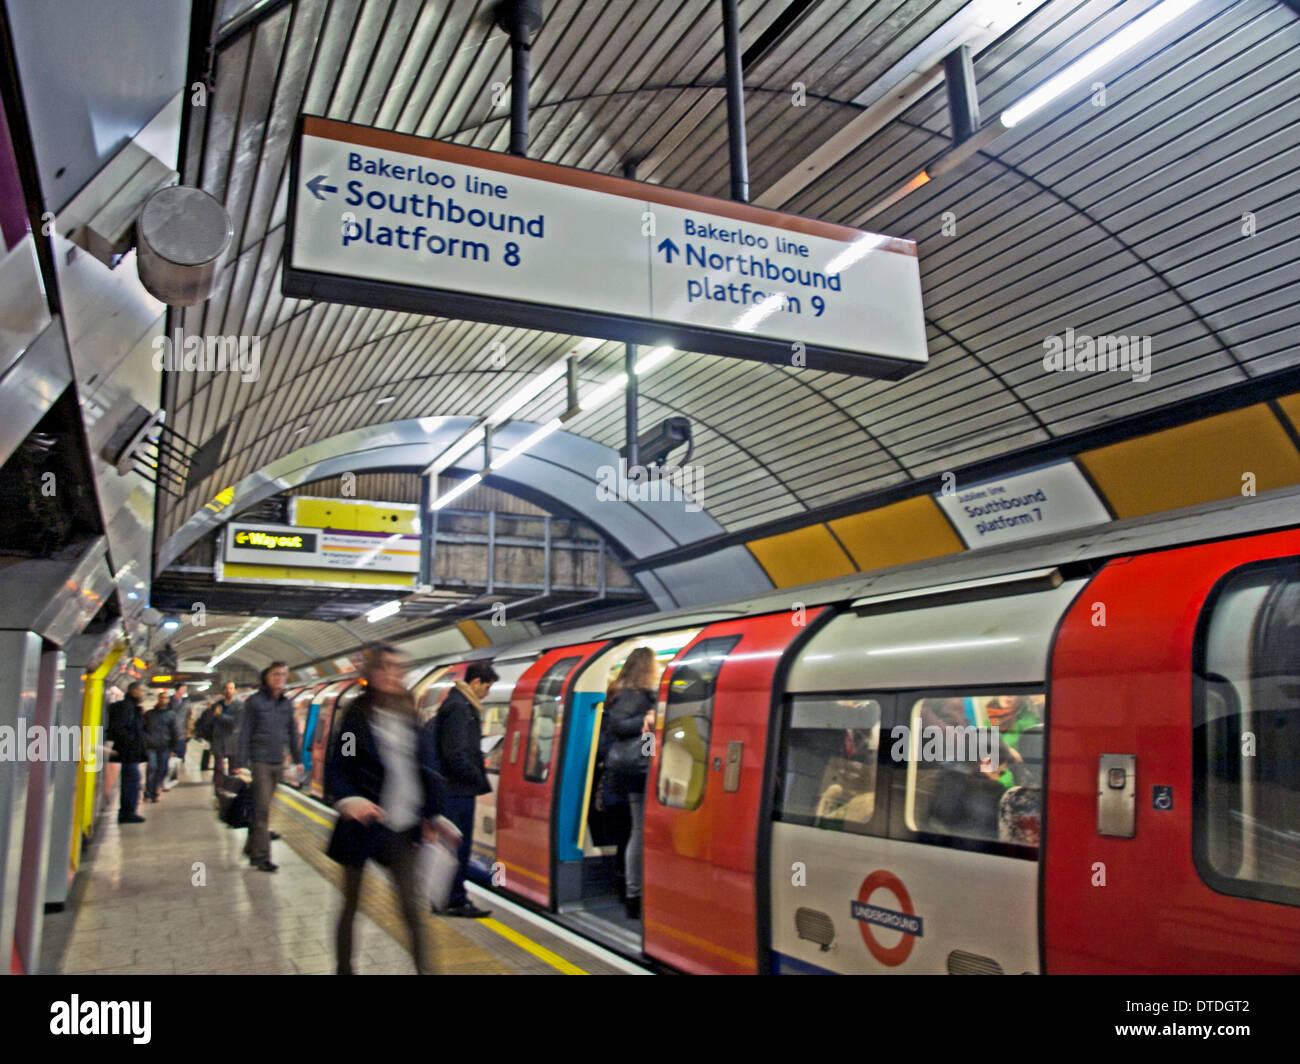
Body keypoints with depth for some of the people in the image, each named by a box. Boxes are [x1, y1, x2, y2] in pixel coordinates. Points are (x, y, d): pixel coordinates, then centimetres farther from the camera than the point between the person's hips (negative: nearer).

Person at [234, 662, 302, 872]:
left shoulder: (286, 703, 10)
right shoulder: (254, 701, -5)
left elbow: (292, 733, 18)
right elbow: (244, 734, -6)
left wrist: (297, 759, 19)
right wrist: (241, 764, -10)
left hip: (277, 763, 5)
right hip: (259, 761, -5)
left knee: (262, 807, 12)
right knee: (262, 809, -6)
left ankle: (251, 848, 25)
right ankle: (261, 857, -3)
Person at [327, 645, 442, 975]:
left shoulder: (411, 718, 3)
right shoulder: (357, 717, -9)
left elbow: (425, 771, 8)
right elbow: (334, 769, -12)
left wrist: (430, 817, 8)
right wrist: (349, 799, -30)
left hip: (402, 826, 3)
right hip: (362, 822, -3)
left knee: (410, 903, 8)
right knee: (352, 902, 13)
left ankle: (422, 966, 18)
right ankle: (344, 968, 30)